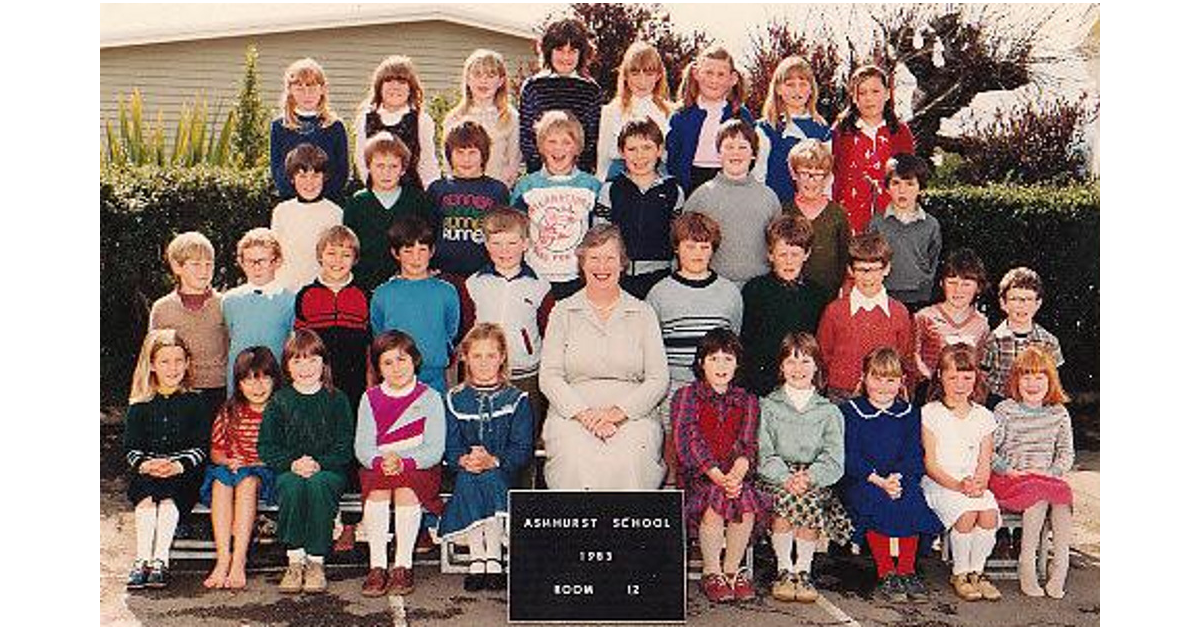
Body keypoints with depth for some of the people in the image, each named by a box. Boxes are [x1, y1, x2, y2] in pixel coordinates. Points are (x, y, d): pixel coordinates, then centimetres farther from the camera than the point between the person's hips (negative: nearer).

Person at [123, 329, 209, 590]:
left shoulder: (195, 403, 7)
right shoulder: (140, 406, 12)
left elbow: (201, 447, 0)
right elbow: (131, 448, 5)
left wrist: (178, 466, -18)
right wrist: (145, 464, -18)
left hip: (183, 473, -1)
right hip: (145, 473, 2)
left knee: (169, 495, -31)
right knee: (145, 495, -30)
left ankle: (160, 560, -35)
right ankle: (143, 559, -34)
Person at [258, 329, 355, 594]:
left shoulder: (336, 400, 6)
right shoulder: (279, 402, 10)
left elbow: (345, 448, -1)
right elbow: (266, 448, 4)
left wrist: (318, 464, -18)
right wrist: (292, 463, -14)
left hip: (328, 470, -1)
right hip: (288, 470, 1)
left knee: (318, 484, -35)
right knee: (292, 484, -33)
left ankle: (316, 562, -25)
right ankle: (295, 560, -26)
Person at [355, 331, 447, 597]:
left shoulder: (429, 398, 4)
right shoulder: (370, 399, 12)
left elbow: (435, 449, -6)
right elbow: (362, 447, 2)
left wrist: (403, 462, -22)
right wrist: (381, 461, -21)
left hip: (420, 468, -2)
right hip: (377, 468, 2)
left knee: (406, 489, -34)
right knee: (377, 489, -31)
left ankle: (403, 566, -31)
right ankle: (377, 566, -31)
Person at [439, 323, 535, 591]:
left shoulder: (516, 399, 6)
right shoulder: (455, 399, 12)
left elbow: (522, 449, -4)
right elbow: (450, 448, 4)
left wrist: (493, 460, -21)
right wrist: (464, 460, -19)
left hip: (503, 473, -1)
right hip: (466, 474, 1)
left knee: (489, 478, -33)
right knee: (467, 476, -31)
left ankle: (493, 558, -29)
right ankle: (476, 561, -30)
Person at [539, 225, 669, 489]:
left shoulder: (642, 313, 14)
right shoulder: (563, 312, 13)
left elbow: (658, 380, 6)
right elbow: (549, 377, 5)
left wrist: (617, 412, -9)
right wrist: (584, 414, -11)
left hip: (631, 416, 0)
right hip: (572, 415, 0)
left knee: (629, 460, -31)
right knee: (577, 462, -32)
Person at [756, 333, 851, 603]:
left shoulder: (830, 412, 14)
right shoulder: (767, 406, 12)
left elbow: (834, 460, 1)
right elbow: (764, 455, -1)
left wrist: (808, 477, -20)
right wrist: (786, 478, -21)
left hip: (816, 481, 1)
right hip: (775, 478, -1)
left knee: (811, 501, -33)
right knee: (785, 498, -34)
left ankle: (803, 570, -19)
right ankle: (783, 570, -20)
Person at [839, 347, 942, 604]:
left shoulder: (909, 413, 13)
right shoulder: (849, 412, 5)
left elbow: (915, 457, 3)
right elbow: (850, 457, -6)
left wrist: (898, 477, -17)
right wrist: (878, 480, -19)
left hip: (902, 480, 2)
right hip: (860, 481, -2)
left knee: (912, 500, -29)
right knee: (874, 499, -33)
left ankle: (907, 571, -20)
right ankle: (886, 574, -27)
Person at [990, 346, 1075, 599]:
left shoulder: (1059, 414, 11)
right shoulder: (1005, 411, -1)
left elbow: (1066, 452, 12)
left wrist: (1053, 473, -5)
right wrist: (1009, 471, -13)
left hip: (1047, 478, 3)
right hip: (1009, 480, -3)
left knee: (1062, 492, -30)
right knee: (1040, 493, -33)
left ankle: (1061, 564, -29)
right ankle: (1026, 565, -29)